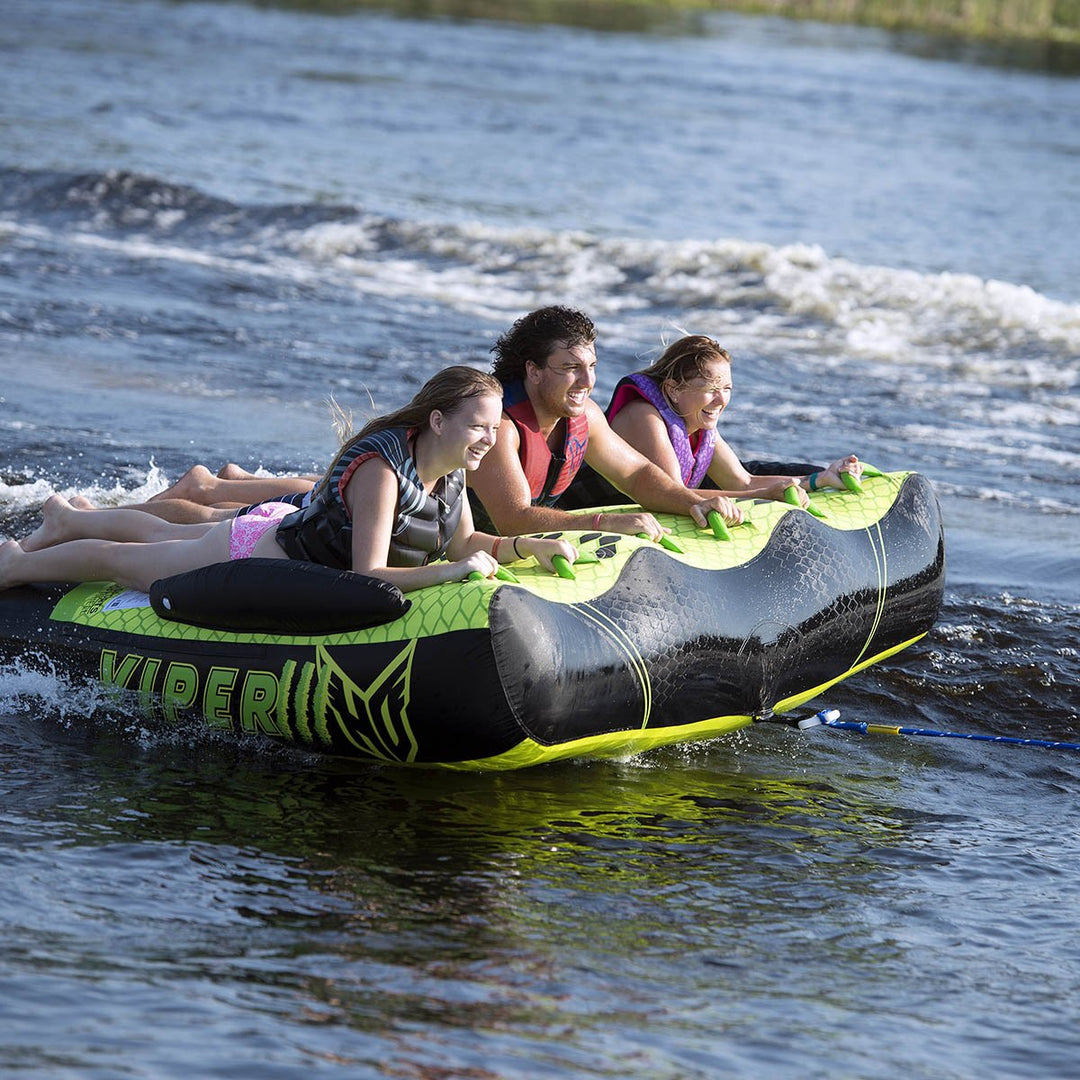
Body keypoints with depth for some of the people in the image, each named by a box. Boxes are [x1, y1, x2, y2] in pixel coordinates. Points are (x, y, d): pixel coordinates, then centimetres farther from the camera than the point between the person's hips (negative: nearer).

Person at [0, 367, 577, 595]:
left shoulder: (448, 466, -13)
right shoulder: (381, 467, -39)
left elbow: (463, 542, -3)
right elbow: (366, 576, -41)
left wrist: (525, 546, -20)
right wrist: (449, 571, -48)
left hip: (288, 526, 8)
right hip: (260, 556, -8)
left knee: (162, 534, 35)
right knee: (119, 560, 18)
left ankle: (67, 517, 62)